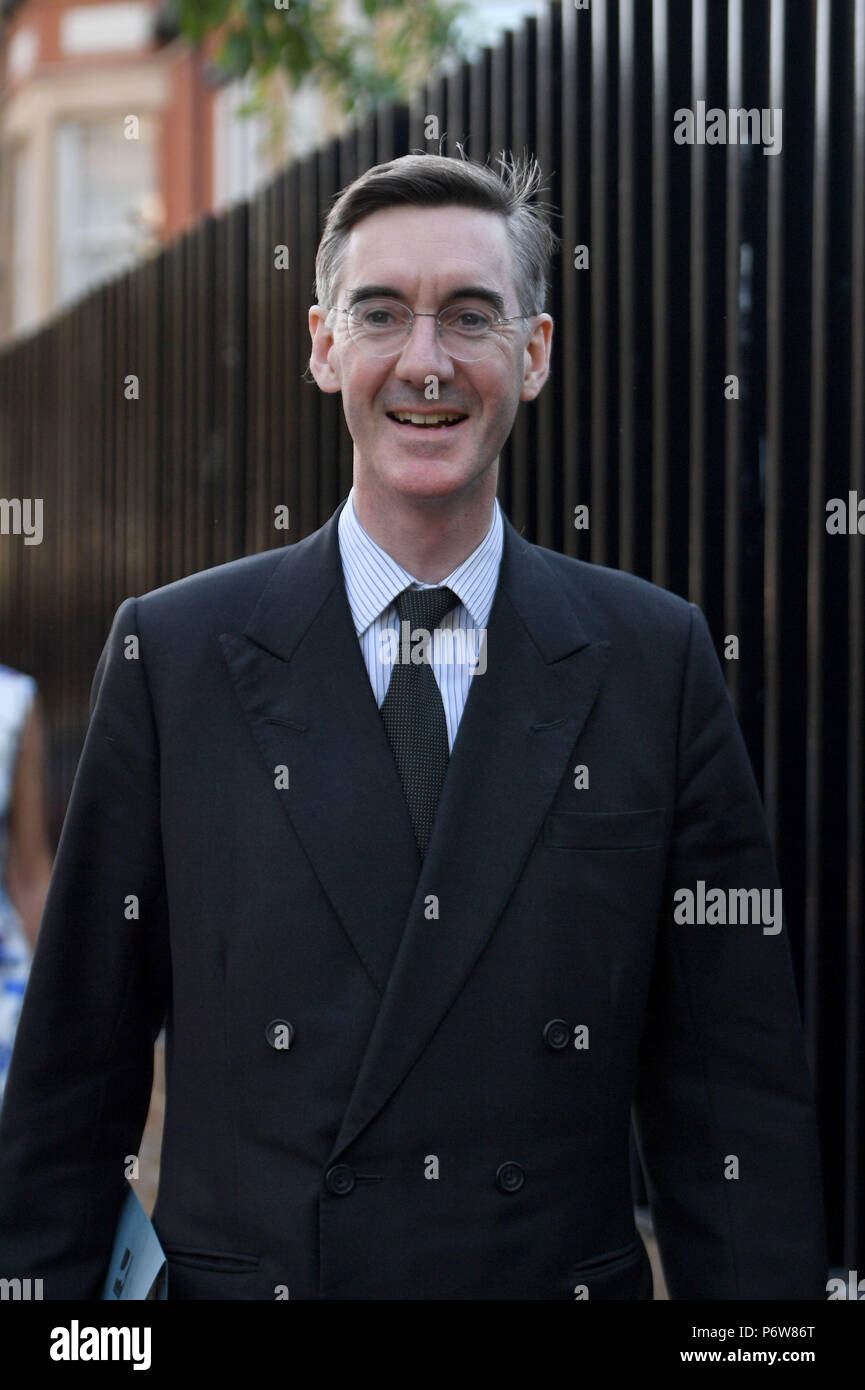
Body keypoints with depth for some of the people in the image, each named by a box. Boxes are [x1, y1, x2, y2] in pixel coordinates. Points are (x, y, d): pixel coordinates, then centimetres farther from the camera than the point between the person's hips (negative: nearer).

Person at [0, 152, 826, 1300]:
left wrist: (758, 1287, -9)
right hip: (243, 1272, 0)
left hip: (570, 1277, 1)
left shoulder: (657, 658, -1)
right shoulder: (170, 653, -2)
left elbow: (733, 1083, -2)